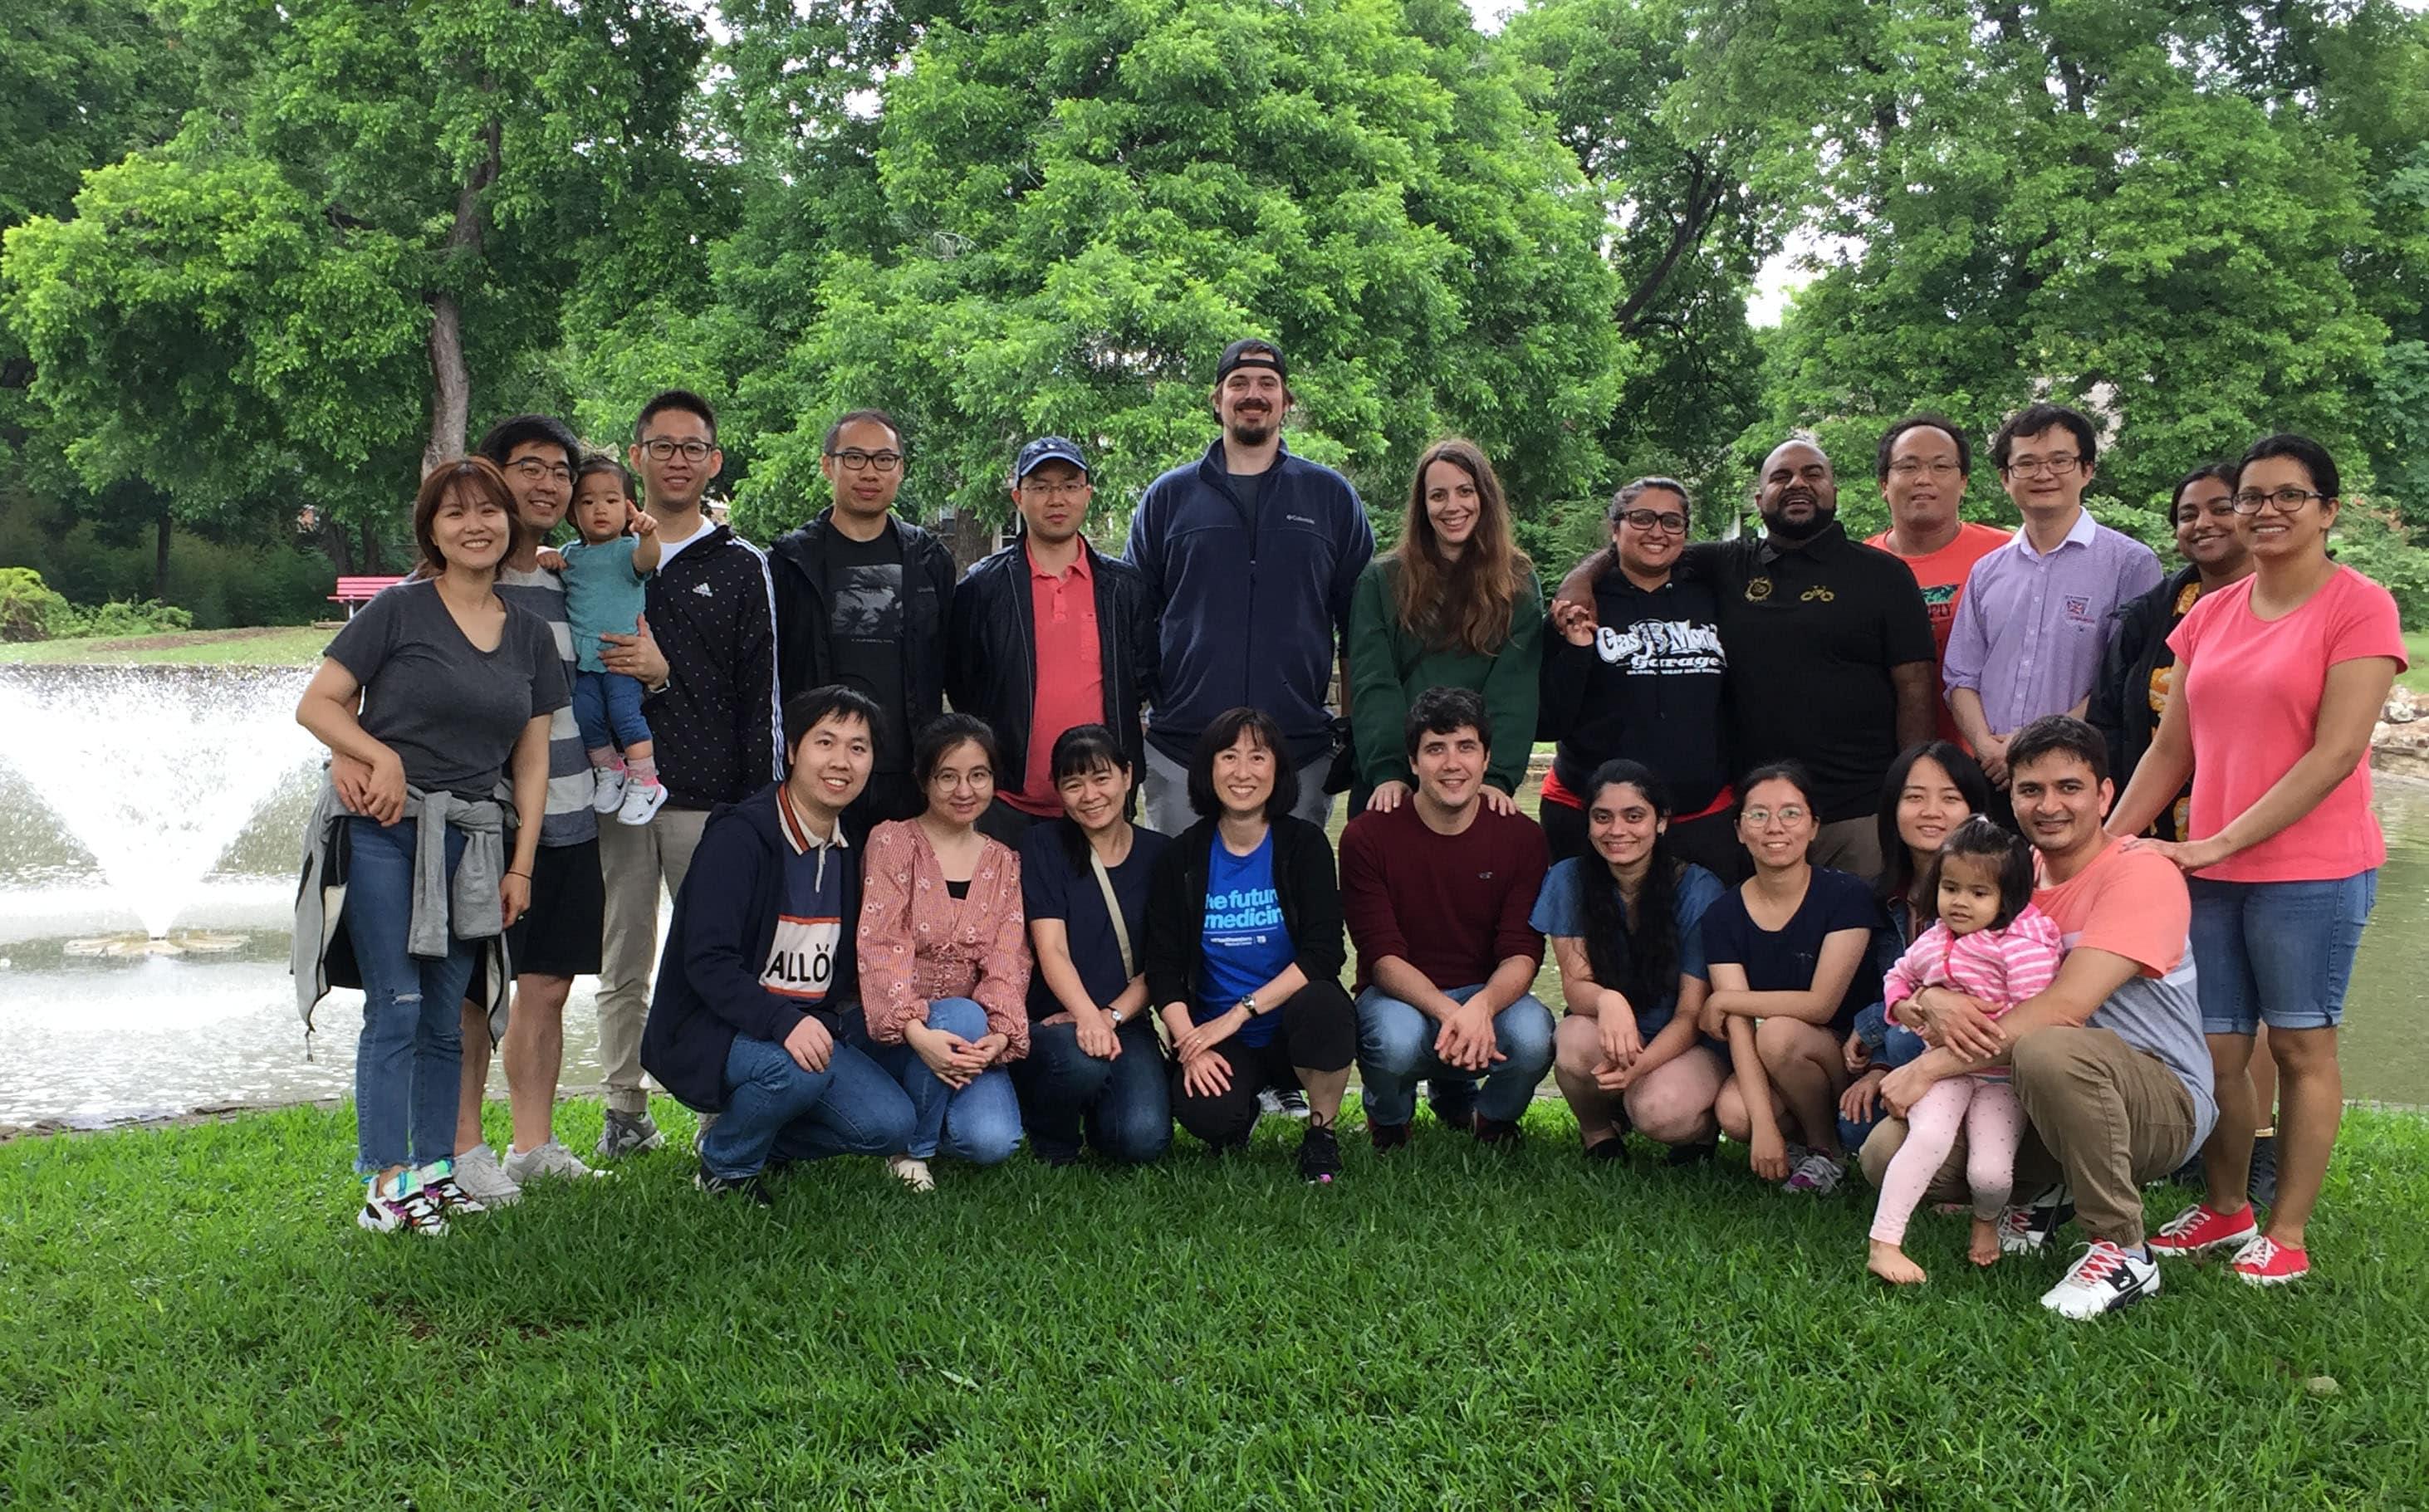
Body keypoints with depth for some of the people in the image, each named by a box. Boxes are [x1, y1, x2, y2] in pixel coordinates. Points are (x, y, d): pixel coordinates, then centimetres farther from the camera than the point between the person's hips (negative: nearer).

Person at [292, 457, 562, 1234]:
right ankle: (385, 1184, -2)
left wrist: (521, 865, 7)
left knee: (445, 1020, 9)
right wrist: (383, 758, -18)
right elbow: (316, 704, -2)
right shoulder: (399, 610, -2)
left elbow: (532, 759, 12)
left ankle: (434, 1170, 18)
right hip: (385, 831, -4)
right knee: (396, 1008, -7)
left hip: (471, 842, 4)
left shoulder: (530, 635, 11)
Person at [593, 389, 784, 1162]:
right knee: (622, 967, 8)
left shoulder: (741, 566, 8)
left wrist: (758, 801, -3)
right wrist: (651, 676, -6)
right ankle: (625, 1112, 19)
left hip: (710, 796, -2)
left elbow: (759, 694, 4)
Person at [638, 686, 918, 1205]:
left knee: (890, 1124, -12)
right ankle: (724, 1166, -5)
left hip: (810, 1025, 6)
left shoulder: (851, 849, 8)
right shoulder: (738, 836, -14)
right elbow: (707, 962, -23)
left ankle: (749, 1135, 11)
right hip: (713, 1028, -6)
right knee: (796, 1069, -35)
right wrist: (782, 1022, -36)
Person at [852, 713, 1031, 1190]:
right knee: (963, 1015, -35)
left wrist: (1000, 1035, -21)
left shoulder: (1004, 863, 9)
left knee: (992, 1142, -23)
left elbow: (1008, 962, -1)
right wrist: (917, 1030, -28)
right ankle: (912, 1144, -10)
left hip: (970, 1040, 3)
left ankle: (921, 1106, 13)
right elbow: (880, 947, -13)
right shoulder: (892, 842, -2)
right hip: (889, 1030, -3)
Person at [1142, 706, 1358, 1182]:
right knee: (1204, 1112, -31)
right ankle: (1245, 1109, 10)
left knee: (1321, 1006, -35)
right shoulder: (1183, 857, 2)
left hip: (1294, 1030, -1)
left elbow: (1323, 954, -12)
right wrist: (1191, 1044, -17)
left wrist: (1239, 1013, -20)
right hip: (1214, 1035, 1)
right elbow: (1163, 968, -1)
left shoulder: (1304, 844, -2)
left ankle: (1322, 1133, -7)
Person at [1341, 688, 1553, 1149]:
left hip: (1488, 994, 2)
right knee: (1396, 1040, -36)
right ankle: (1389, 1119, 4)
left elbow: (1522, 954, -10)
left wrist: (1480, 1006, -34)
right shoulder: (1367, 837, -10)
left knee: (1532, 1037, -32)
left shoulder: (1520, 837, -4)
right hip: (1400, 995, -1)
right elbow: (1383, 957, -15)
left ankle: (1492, 1118, 7)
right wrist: (1449, 1013, -33)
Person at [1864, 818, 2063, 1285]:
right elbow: (1897, 978, 27)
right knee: (1928, 1136, -28)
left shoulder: (2022, 946, -12)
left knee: (1991, 1173, -17)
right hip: (1943, 1068, 3)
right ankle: (1882, 1244, -24)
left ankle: (1986, 1220, 24)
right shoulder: (1932, 942, 8)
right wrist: (1910, 1008, 7)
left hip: (2000, 1076, -3)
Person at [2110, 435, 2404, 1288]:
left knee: (2301, 1047, 5)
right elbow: (2171, 747, 13)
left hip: (2312, 871, -5)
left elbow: (2336, 752, -15)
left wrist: (2222, 841, -19)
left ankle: (2286, 1233, 15)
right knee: (2216, 1052, 9)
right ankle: (2224, 1210, 26)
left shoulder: (2358, 606, -7)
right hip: (2209, 871, 5)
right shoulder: (2211, 615, 11)